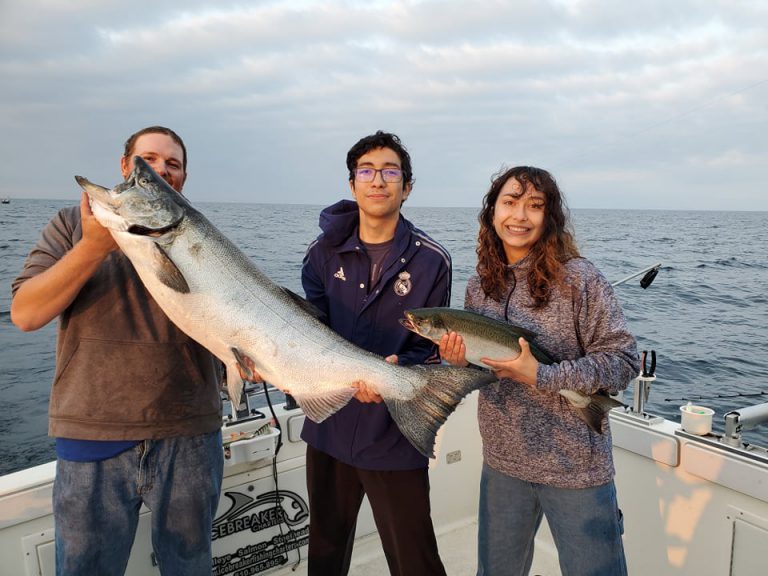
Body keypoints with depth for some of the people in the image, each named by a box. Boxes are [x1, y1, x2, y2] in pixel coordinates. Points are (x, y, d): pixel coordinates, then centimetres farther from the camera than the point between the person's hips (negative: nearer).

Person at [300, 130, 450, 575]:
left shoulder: (432, 261, -7)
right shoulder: (324, 253, 1)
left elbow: (433, 346, -4)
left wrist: (398, 371, -25)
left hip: (396, 435, -2)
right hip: (329, 427, 3)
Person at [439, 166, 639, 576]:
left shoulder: (578, 278, -14)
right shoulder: (479, 286, 2)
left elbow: (623, 360, -15)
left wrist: (541, 377, -24)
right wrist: (459, 362, -9)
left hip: (576, 466, -4)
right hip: (503, 462, 5)